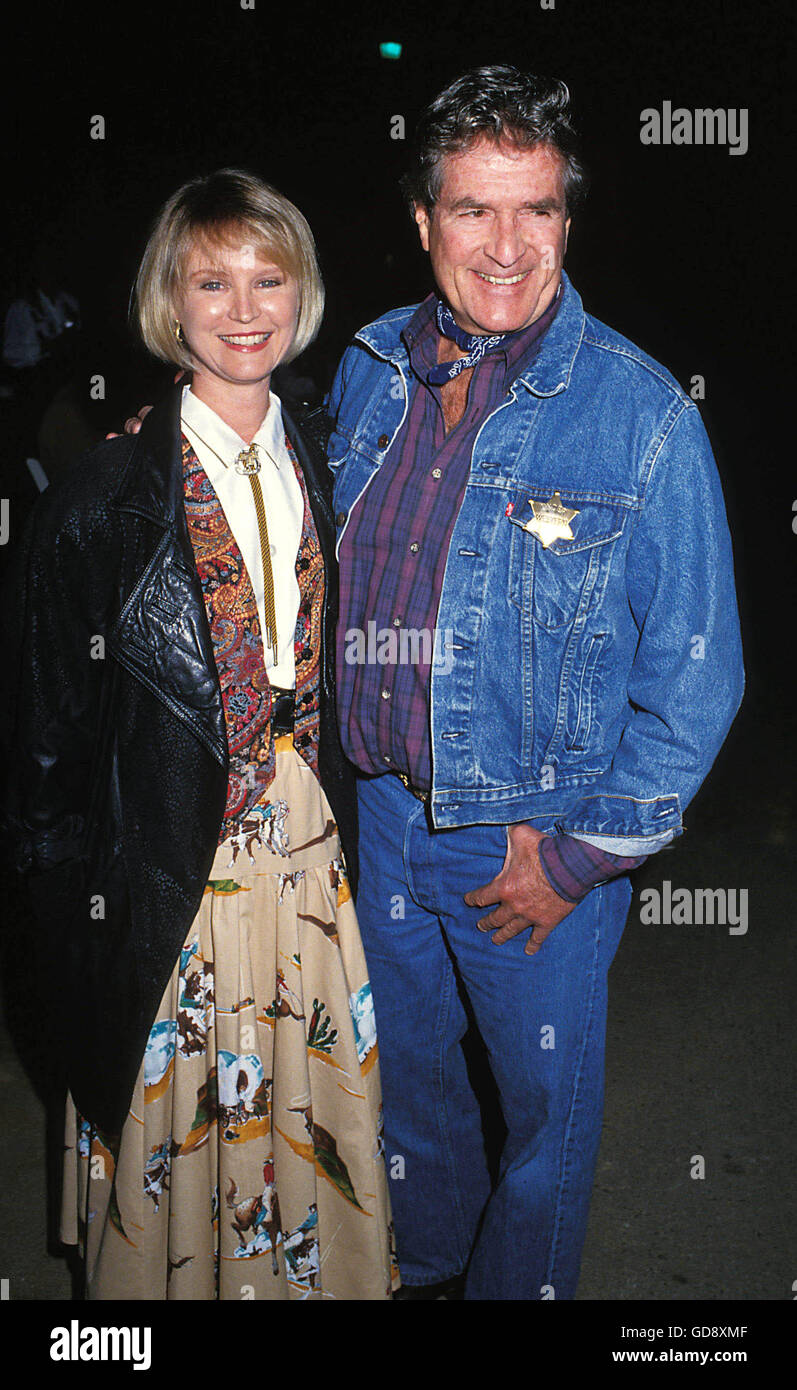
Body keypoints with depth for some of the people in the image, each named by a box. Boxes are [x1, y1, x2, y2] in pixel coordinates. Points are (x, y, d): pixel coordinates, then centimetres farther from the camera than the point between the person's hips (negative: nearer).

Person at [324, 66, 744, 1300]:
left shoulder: (641, 412, -17)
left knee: (546, 1101, 15)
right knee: (406, 1065, 24)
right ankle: (430, 1261, 51)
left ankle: (518, 1287, 43)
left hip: (542, 836, -4)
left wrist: (583, 853, -13)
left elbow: (695, 670, -14)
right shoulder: (371, 372, -2)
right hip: (387, 808, 5)